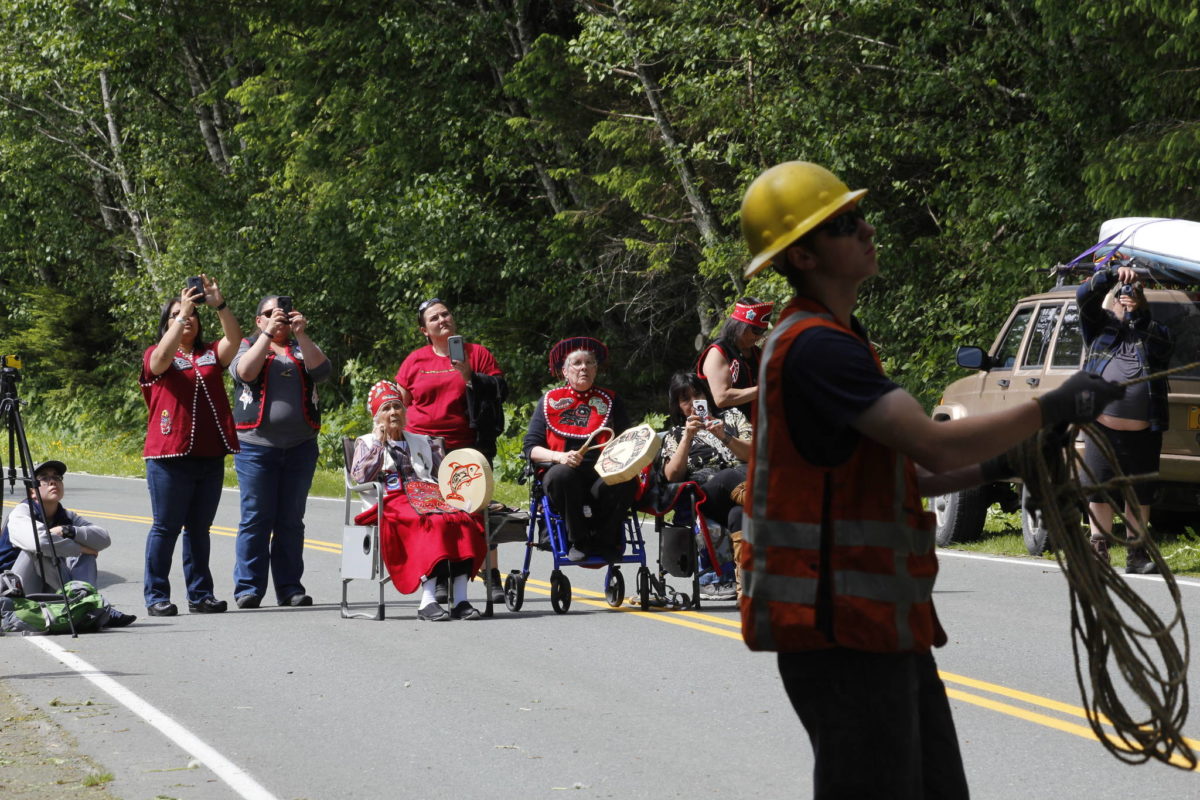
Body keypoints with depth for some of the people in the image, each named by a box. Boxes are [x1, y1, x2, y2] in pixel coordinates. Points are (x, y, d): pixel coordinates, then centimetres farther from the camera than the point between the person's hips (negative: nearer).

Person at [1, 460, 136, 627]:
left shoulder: (67, 517, 6)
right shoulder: (20, 514, -12)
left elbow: (104, 539, -11)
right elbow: (39, 541, -35)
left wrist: (67, 531, -25)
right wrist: (81, 548, -23)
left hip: (49, 593, 6)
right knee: (40, 549, -28)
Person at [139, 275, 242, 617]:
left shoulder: (211, 354, 14)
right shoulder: (156, 356, 5)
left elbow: (234, 338, -3)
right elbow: (162, 357, -18)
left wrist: (220, 305, -18)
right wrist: (181, 314, -22)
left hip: (210, 456, 4)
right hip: (170, 457, -4)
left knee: (199, 528, 9)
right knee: (166, 528, -2)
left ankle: (200, 594, 12)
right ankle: (157, 596, 0)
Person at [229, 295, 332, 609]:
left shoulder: (302, 348, 16)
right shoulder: (248, 346, 11)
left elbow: (322, 371, -4)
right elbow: (245, 372, -11)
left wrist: (301, 334, -12)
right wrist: (267, 334, -14)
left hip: (300, 445, 2)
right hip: (256, 445, -2)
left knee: (291, 520, 3)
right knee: (256, 518, -4)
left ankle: (290, 587, 7)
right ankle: (248, 588, -2)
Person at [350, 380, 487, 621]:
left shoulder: (422, 442, 30)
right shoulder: (367, 443, 20)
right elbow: (360, 477, 0)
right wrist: (379, 443, 4)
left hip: (429, 496, 4)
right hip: (393, 502, -4)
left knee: (463, 519, -31)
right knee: (431, 522, -38)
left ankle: (460, 600, -39)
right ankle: (427, 601, -47)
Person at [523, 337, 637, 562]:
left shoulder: (610, 400, 20)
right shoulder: (550, 401, 16)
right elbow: (531, 448, 8)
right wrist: (560, 457, -13)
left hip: (603, 475, 0)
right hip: (566, 473, 0)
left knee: (625, 482, -34)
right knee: (562, 474, -37)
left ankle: (603, 541, -12)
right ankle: (579, 541, -19)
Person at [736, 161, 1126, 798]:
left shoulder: (835, 340, 17)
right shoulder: (815, 346, -18)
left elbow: (898, 474, 20)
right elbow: (936, 446, -25)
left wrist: (995, 468, 8)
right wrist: (1054, 408, -16)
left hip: (883, 622, 11)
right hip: (839, 629, -11)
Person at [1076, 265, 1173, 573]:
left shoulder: (1153, 330, 12)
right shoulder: (1102, 326, 11)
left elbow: (1162, 347, -8)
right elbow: (1084, 295, 0)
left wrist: (1138, 315, -15)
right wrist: (1113, 274, -12)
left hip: (1143, 432, 0)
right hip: (1102, 428, 0)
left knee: (1141, 492, 5)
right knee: (1098, 489, 2)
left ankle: (1137, 553, 12)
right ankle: (1099, 549, 11)